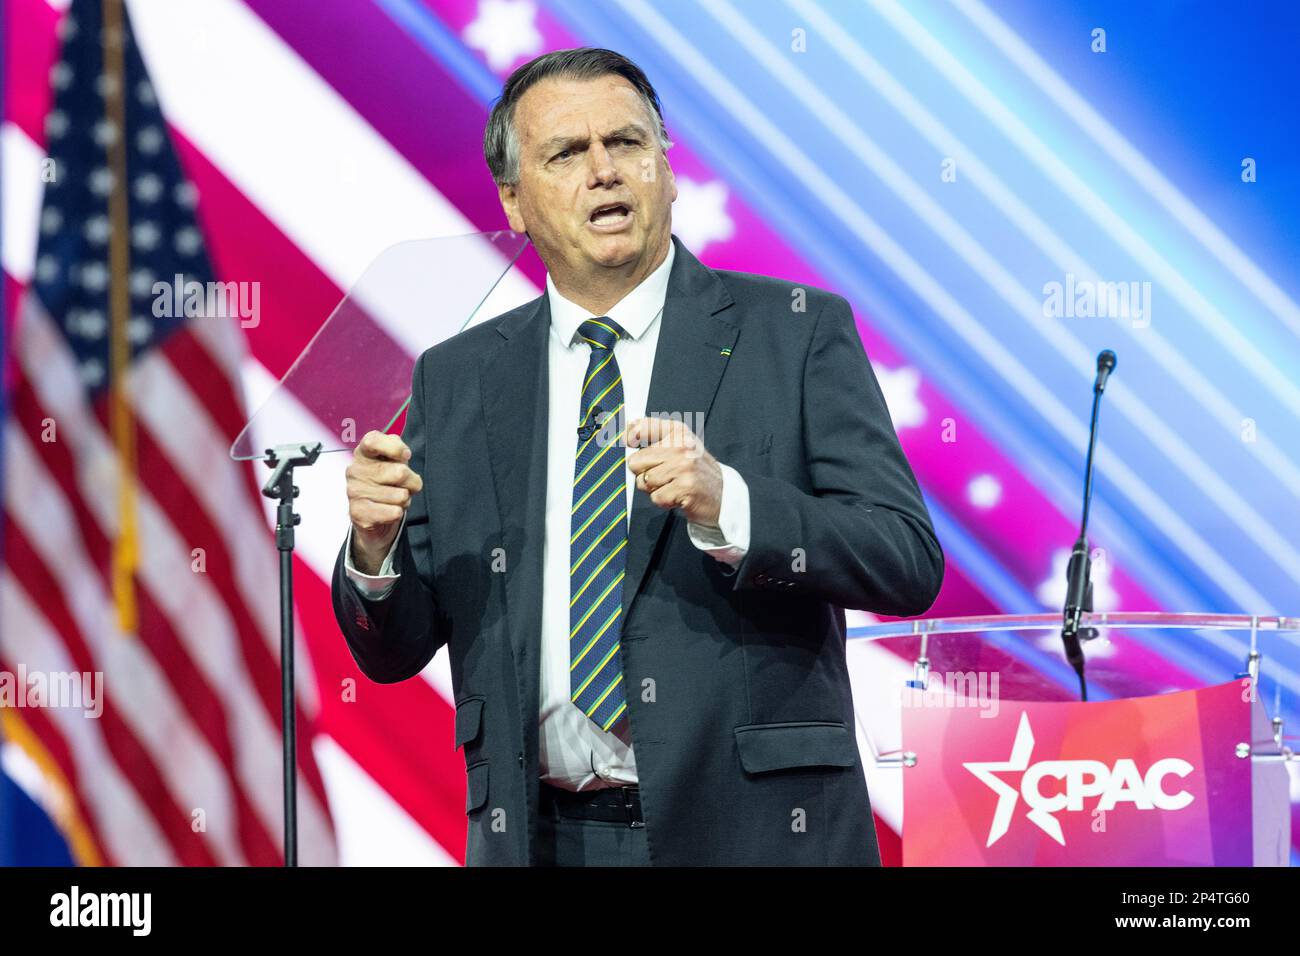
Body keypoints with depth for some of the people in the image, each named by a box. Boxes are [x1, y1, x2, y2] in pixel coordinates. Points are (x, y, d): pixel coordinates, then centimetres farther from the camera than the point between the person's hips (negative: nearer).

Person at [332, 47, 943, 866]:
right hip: (541, 835, 2)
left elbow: (909, 561, -10)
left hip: (751, 829, -2)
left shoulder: (798, 332, -1)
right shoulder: (456, 382, 7)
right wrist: (377, 547, -13)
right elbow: (395, 653, 8)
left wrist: (729, 506, -24)